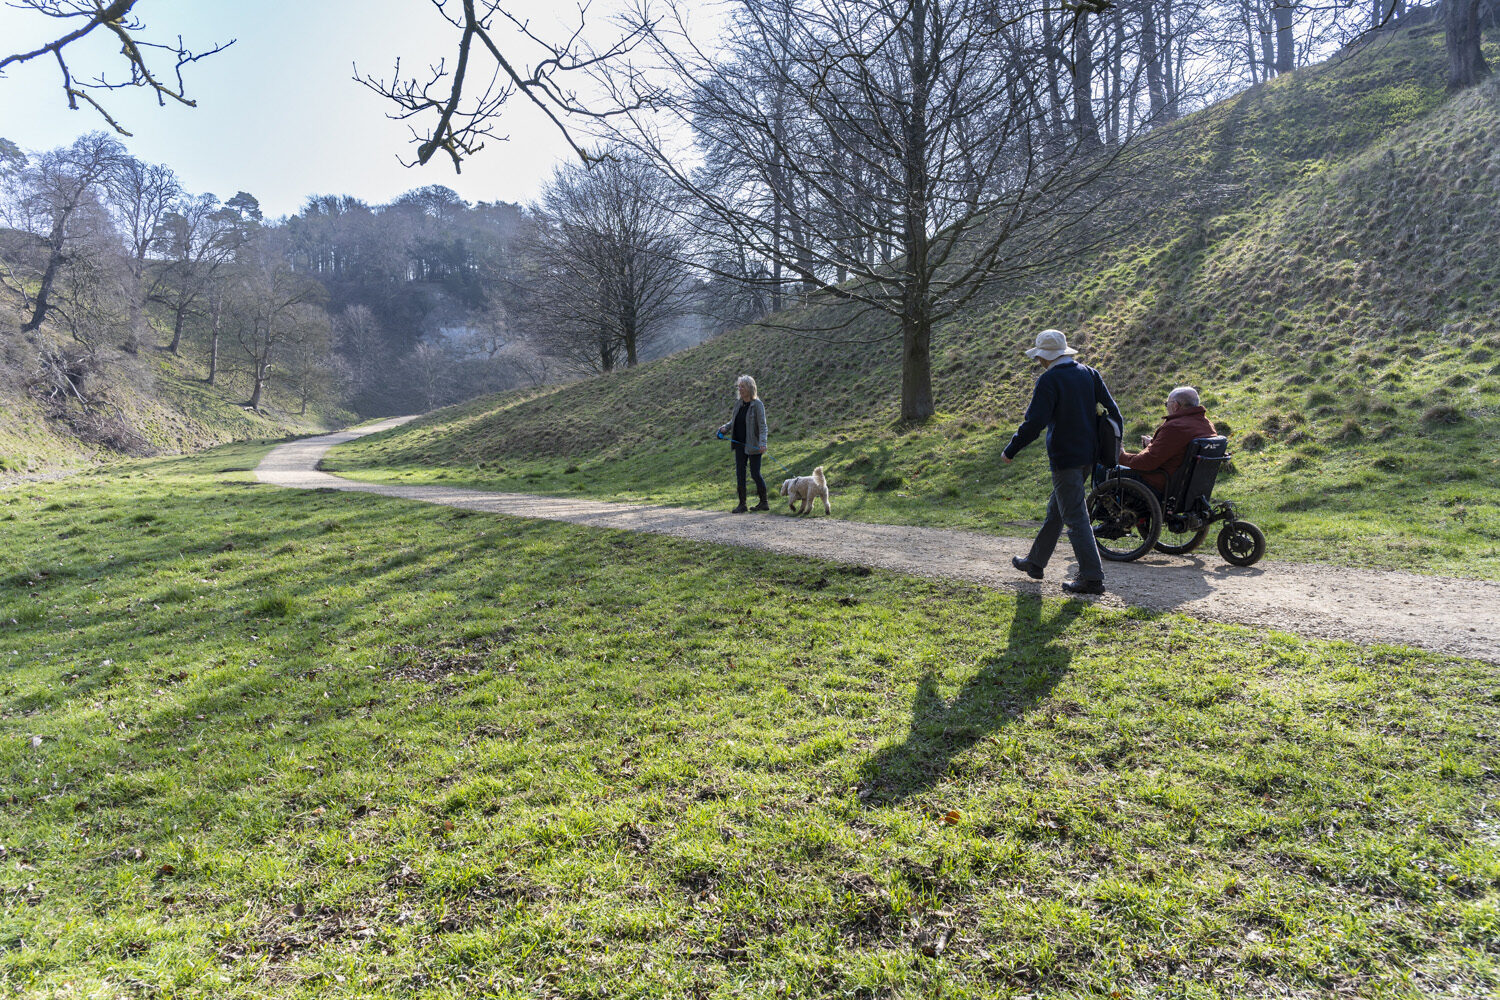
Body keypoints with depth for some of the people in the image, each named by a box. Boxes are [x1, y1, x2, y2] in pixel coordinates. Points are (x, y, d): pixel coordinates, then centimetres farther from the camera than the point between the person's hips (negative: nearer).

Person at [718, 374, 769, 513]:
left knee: (755, 473, -1)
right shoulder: (738, 404, 9)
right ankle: (742, 504, 11)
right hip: (740, 444, 7)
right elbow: (733, 421, 19)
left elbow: (762, 426, -16)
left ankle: (764, 503, 14)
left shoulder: (757, 405, -12)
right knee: (739, 473, 5)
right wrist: (725, 428, -1)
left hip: (753, 445, -7)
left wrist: (762, 443, -27)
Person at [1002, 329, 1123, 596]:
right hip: (1089, 455, 9)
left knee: (1075, 518, -4)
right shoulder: (1089, 374, 8)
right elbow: (1113, 411, 11)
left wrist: (1010, 451, -9)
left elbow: (1033, 423, -19)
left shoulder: (1049, 380, -15)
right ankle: (1035, 562, 32)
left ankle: (1092, 578, -3)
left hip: (1065, 459, -9)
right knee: (1055, 511, 19)